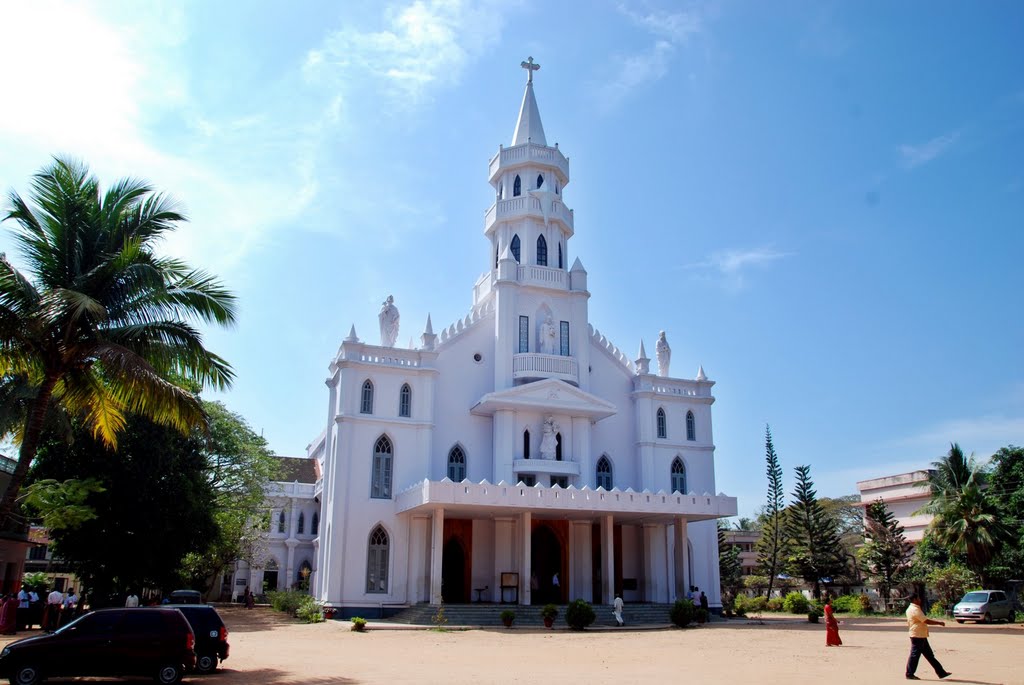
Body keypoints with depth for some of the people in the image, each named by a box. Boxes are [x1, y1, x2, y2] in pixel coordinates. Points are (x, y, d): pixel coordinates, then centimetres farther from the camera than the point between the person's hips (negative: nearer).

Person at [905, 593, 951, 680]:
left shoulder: (910, 609, 16)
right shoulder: (915, 609, -18)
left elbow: (908, 623, 20)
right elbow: (926, 621, -21)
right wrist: (939, 623, -11)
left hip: (921, 636, 10)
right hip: (918, 636, -10)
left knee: (929, 655, 13)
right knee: (915, 654, -4)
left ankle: (941, 672, 17)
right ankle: (909, 674, 2)